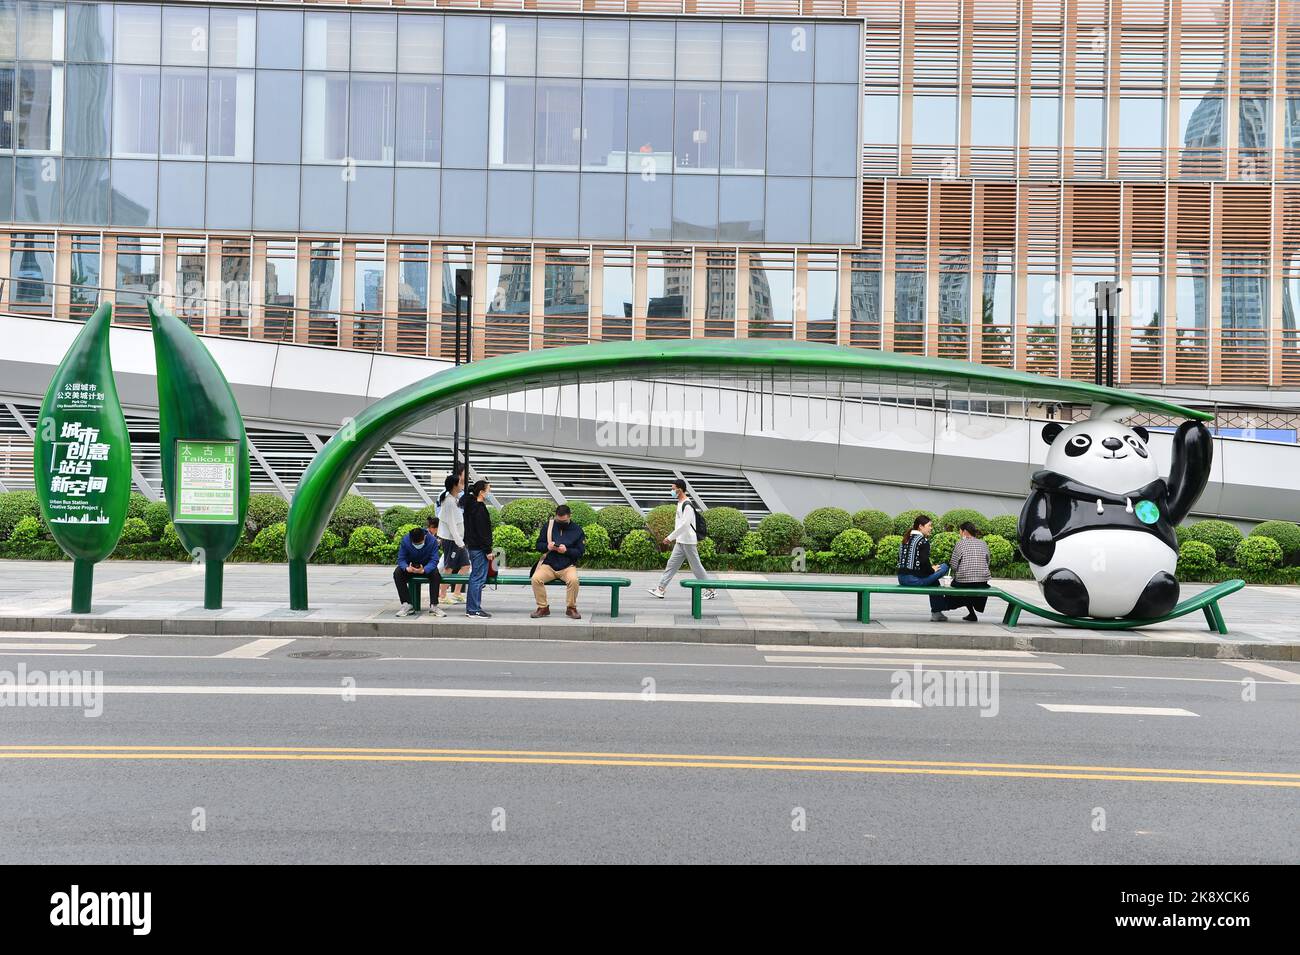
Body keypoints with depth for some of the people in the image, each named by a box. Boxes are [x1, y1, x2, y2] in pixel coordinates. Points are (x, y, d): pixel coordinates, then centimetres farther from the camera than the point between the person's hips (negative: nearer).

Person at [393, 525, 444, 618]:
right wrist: (407, 568, -42)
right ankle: (407, 605, -26)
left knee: (435, 574, -34)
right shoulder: (405, 540, -19)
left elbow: (434, 560, -26)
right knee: (397, 573, -29)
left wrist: (424, 570, -47)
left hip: (426, 567, -1)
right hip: (410, 566, 1)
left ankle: (433, 606, -27)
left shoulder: (432, 540, -22)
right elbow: (401, 559, -18)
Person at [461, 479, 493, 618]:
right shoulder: (479, 509, -17)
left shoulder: (469, 505, 8)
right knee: (478, 578, -6)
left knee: (475, 577, 15)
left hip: (472, 546, 10)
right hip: (479, 548, -10)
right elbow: (482, 532, -19)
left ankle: (471, 608, 19)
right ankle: (474, 609, -4)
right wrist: (488, 550, -17)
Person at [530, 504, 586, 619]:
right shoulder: (547, 526, 7)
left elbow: (580, 552, -1)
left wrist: (567, 550, -19)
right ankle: (543, 608, -9)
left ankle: (571, 608, -11)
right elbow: (538, 545, 9)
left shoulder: (577, 530, 2)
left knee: (573, 580, -33)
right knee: (536, 578, -27)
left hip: (567, 566, -2)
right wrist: (547, 546, -14)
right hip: (548, 565, 2)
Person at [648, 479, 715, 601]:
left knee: (696, 567, -2)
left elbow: (684, 525, -26)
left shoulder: (687, 505, -18)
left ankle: (711, 590, 7)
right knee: (671, 565, 7)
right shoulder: (680, 503, 13)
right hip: (680, 542, 10)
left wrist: (670, 537, -25)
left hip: (688, 542, -10)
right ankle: (660, 589, 7)